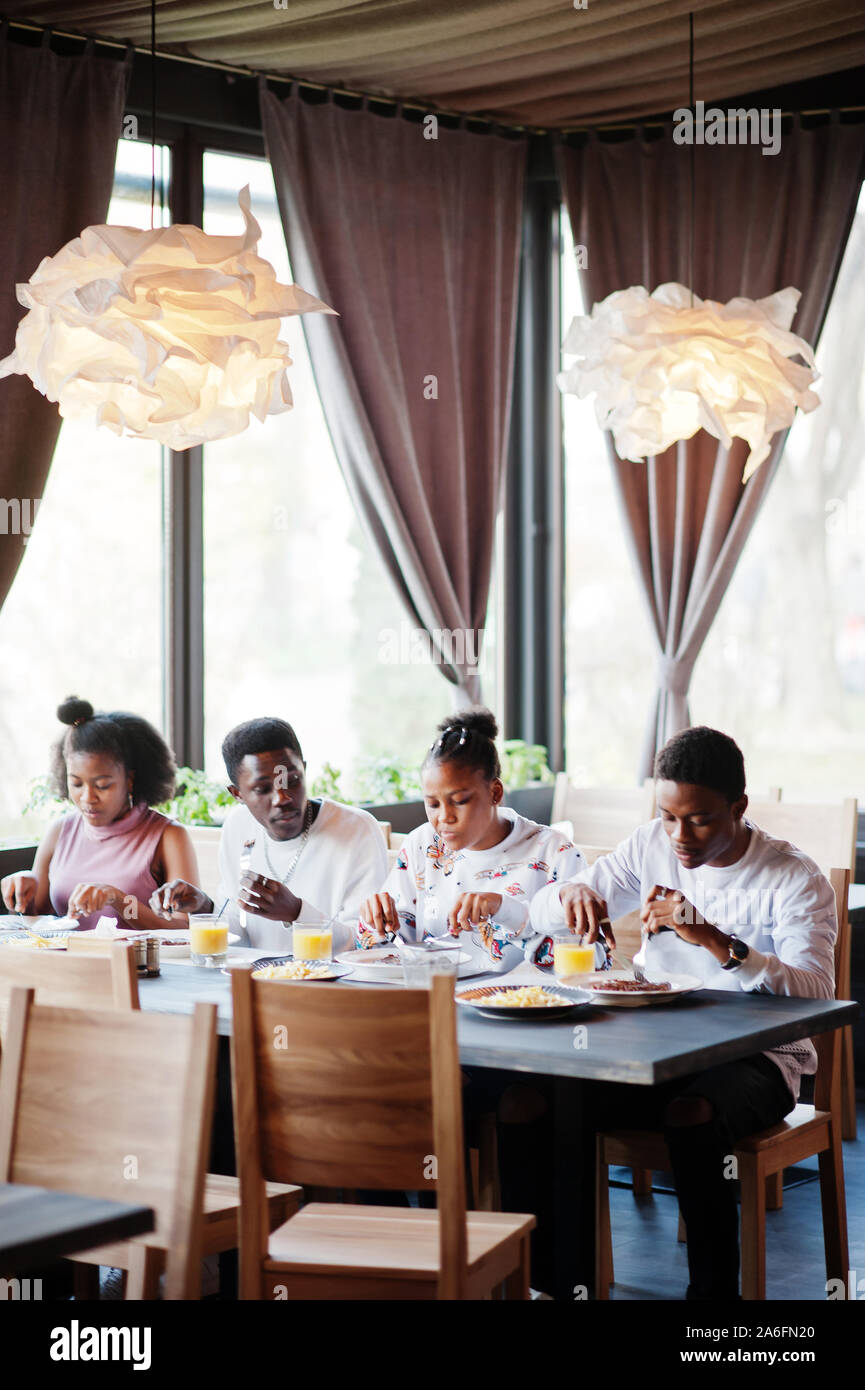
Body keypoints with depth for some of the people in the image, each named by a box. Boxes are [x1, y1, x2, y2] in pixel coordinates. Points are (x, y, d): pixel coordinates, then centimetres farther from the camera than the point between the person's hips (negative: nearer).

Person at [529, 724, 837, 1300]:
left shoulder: (795, 879, -9)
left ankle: (714, 1286, -20)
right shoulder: (653, 847, 5)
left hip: (759, 1057, -4)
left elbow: (815, 994, -23)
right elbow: (542, 912, 7)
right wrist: (573, 895, -18)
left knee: (692, 1117, -38)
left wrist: (714, 940, -35)